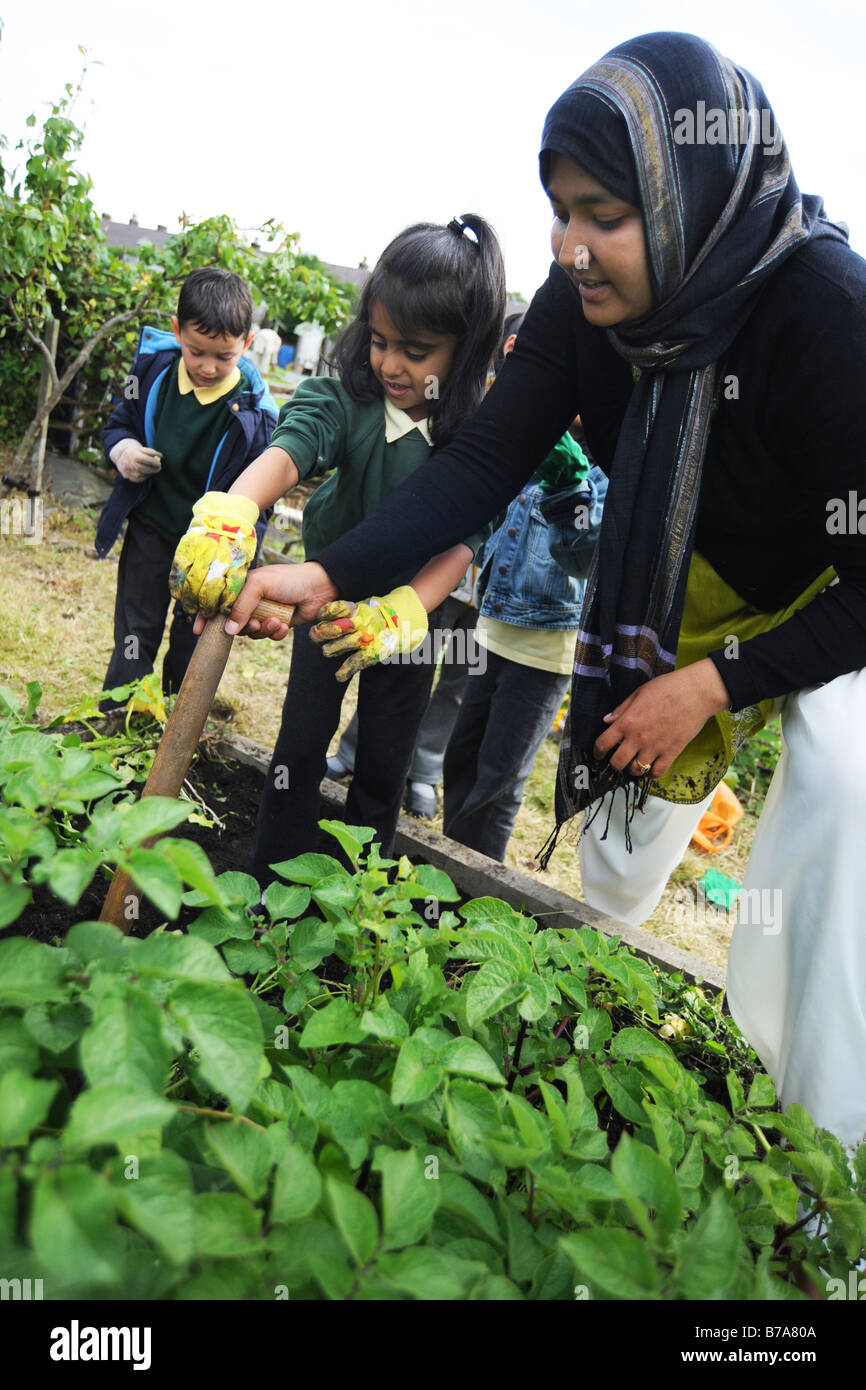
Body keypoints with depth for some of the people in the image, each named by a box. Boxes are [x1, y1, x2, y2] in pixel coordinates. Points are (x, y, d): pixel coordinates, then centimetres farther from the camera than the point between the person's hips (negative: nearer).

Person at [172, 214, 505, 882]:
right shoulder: (345, 399, -20)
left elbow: (462, 541, -23)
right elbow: (288, 449, -38)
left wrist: (403, 612, -41)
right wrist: (232, 514, -60)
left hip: (415, 610, 0)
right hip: (331, 598, 0)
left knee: (383, 770, 10)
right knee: (300, 749, 3)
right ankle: (268, 893, 21)